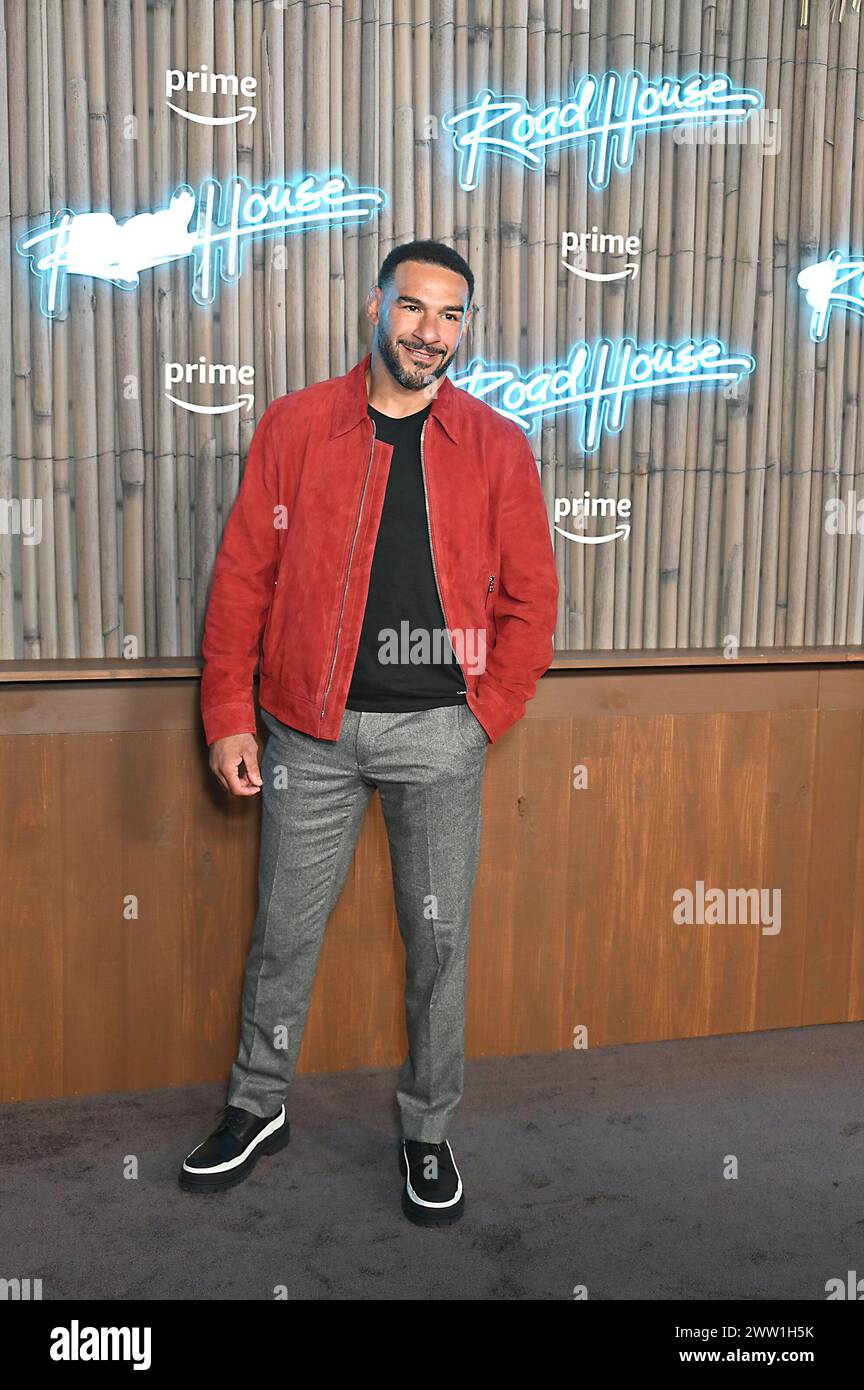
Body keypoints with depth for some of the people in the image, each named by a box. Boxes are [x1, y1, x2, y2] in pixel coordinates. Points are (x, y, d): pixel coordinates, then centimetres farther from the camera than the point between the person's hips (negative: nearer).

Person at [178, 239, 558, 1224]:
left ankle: (428, 1133, 29)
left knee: (438, 939, 8)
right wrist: (228, 718, -2)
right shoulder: (293, 425, 2)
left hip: (439, 733, 0)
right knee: (284, 929, 11)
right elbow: (242, 578, 1)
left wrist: (487, 715, -2)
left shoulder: (496, 447, 2)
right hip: (312, 731, 0)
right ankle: (257, 1109, 34)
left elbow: (530, 598, 4)